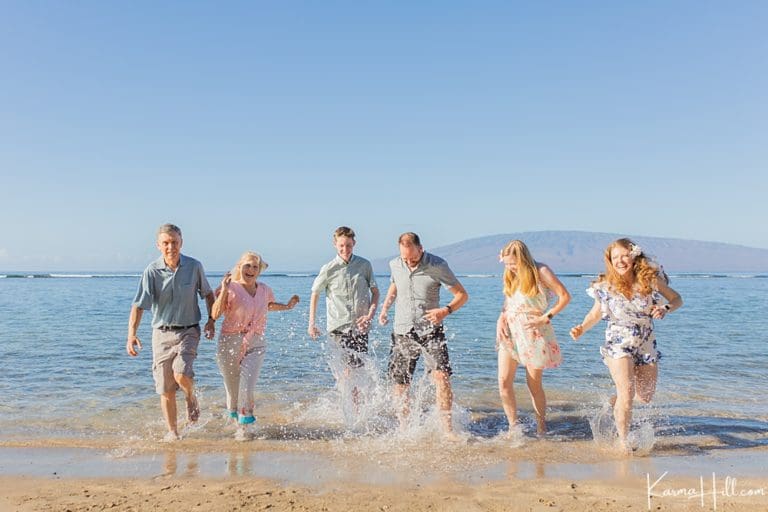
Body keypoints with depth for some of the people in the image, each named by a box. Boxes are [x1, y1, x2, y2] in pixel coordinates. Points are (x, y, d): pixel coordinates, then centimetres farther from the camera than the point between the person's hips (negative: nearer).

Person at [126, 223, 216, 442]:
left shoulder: (194, 266, -4)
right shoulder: (152, 271, -9)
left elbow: (207, 293, 13)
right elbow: (139, 305, -15)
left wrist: (211, 319, 4)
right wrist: (131, 334, -28)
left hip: (188, 331, 0)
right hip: (162, 333, 1)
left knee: (181, 373, -23)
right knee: (166, 389, 4)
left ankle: (191, 398, 11)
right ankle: (172, 432, 22)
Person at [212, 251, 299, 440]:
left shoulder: (265, 290, 5)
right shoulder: (231, 288, -10)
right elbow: (215, 314, -19)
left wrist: (287, 306, 18)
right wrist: (223, 291, -28)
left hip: (255, 344, 2)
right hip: (230, 342, -2)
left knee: (247, 387, -14)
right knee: (233, 389, 9)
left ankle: (244, 426, 1)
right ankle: (235, 416, 37)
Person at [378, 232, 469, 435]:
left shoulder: (437, 266, -11)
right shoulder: (395, 265, 1)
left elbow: (462, 295, -7)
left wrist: (446, 310, -24)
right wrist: (385, 307, 11)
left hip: (430, 330, -3)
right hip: (402, 332, 3)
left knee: (442, 376, -18)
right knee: (400, 383, 6)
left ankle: (448, 429, -10)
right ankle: (403, 428, 23)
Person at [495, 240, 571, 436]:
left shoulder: (540, 271, -9)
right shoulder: (510, 276, 9)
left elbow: (565, 296, -9)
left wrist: (546, 317, -14)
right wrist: (501, 318, 1)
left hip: (533, 332, -5)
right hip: (510, 331, 5)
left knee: (534, 384, 5)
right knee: (504, 380, -7)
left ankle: (541, 427, 25)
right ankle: (513, 426, 5)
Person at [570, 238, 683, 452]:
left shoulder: (650, 279, -9)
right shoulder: (605, 286, -9)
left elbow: (677, 299, 1)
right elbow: (596, 312, 4)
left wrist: (665, 309, -20)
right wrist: (582, 328, -13)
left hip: (646, 344, 3)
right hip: (618, 343, -2)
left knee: (645, 397, 9)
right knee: (627, 391, -16)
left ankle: (617, 400, 42)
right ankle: (623, 440, 1)